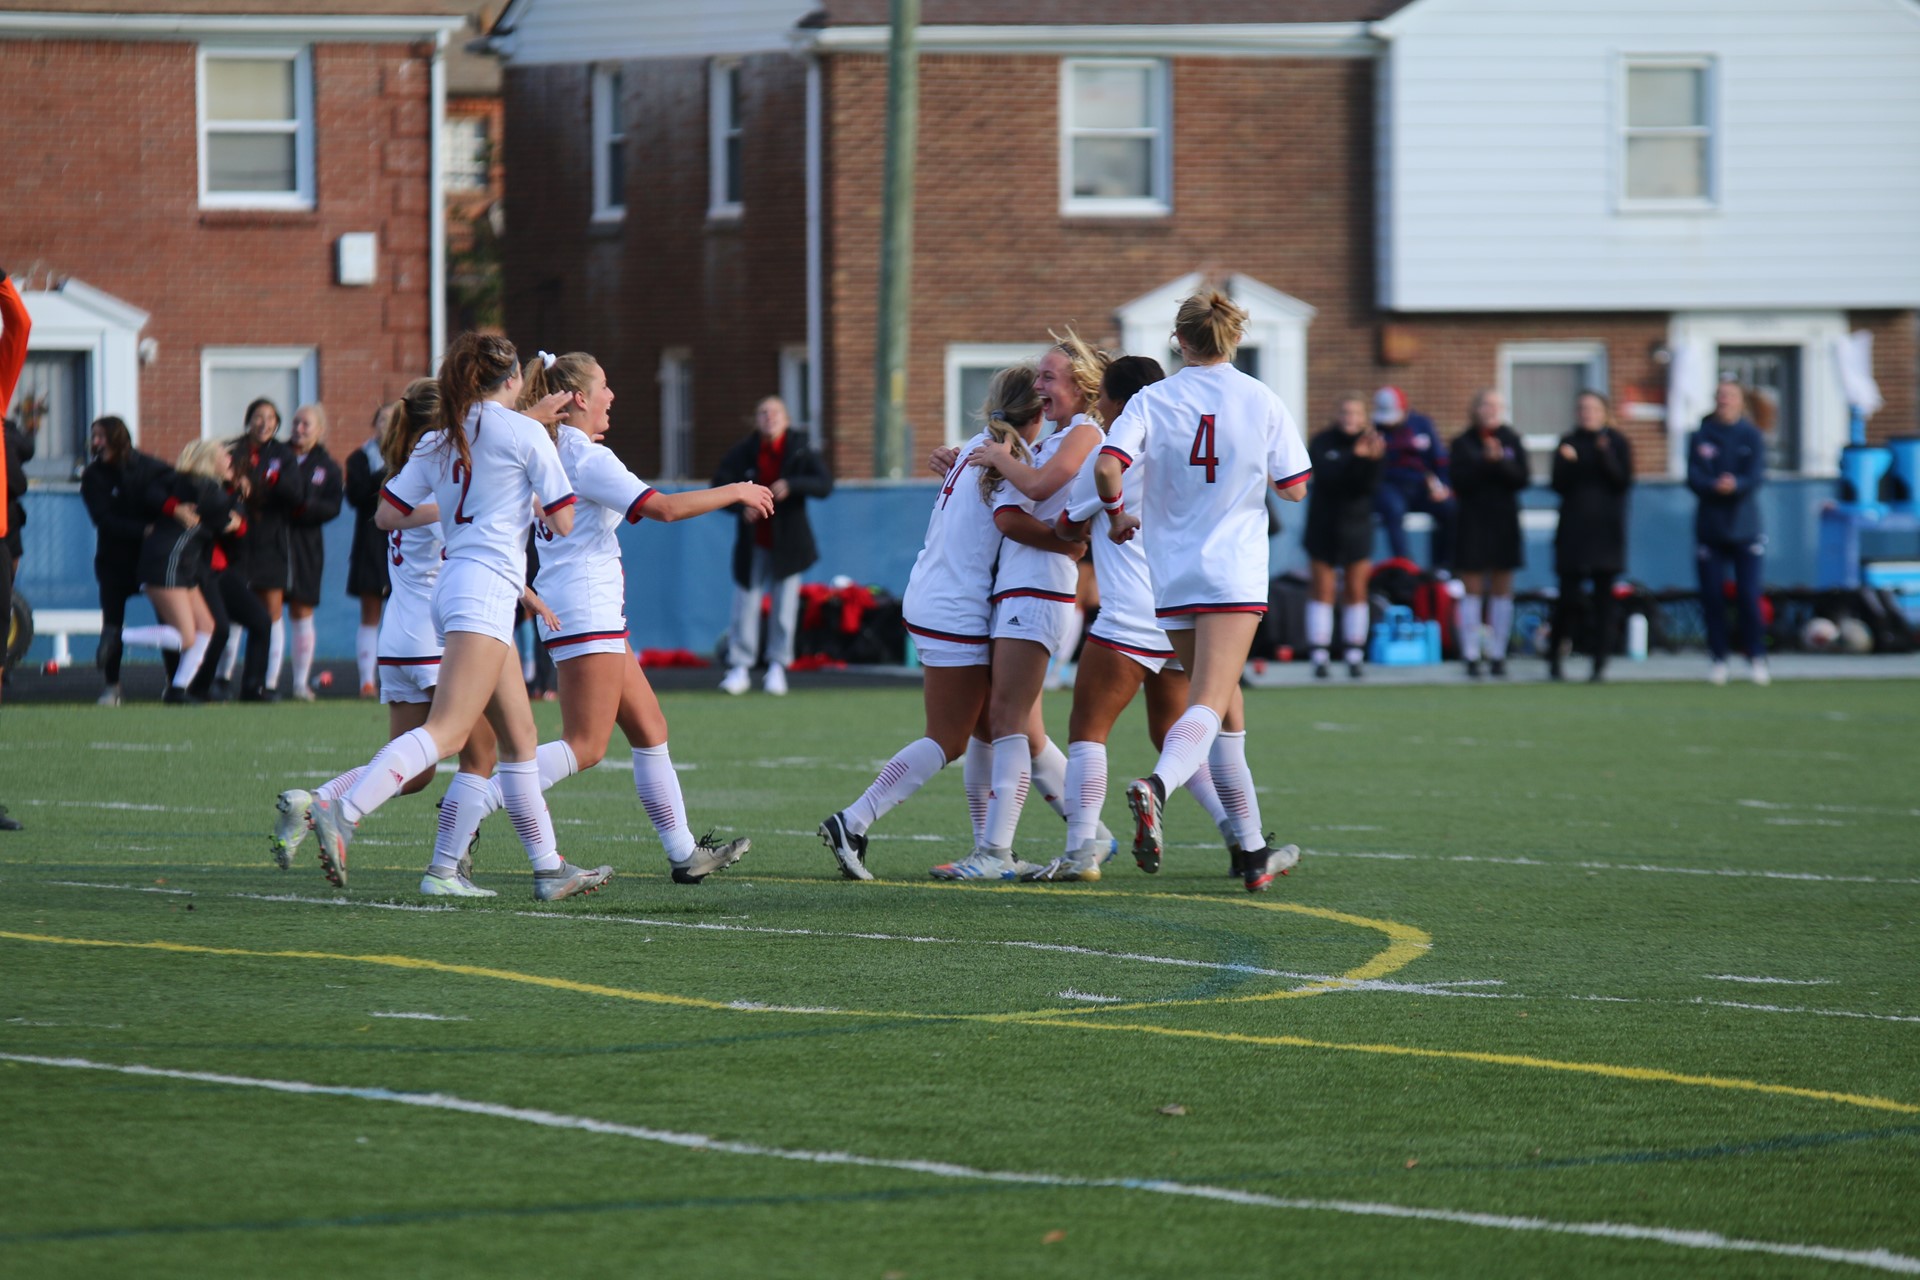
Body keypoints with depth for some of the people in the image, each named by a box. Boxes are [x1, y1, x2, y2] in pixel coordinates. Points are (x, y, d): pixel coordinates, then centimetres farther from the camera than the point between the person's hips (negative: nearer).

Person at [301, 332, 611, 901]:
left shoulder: (440, 441, 15)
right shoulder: (525, 432, -3)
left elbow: (389, 513, 16)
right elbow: (564, 523, -1)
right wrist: (530, 500, 20)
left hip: (454, 578, 9)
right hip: (487, 584, -9)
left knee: (521, 737, 15)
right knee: (447, 731, -19)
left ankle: (549, 868, 18)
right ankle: (341, 814, -34)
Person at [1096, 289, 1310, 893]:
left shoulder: (1152, 401, 0)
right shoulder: (1261, 401, -1)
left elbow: (1107, 466, -14)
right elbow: (1294, 487, 3)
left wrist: (1116, 514, 5)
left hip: (1172, 575, 3)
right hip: (1234, 574, -3)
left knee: (1226, 712, 14)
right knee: (1209, 705, -13)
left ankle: (1253, 854, 19)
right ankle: (1156, 786, -43)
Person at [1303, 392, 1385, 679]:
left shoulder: (1372, 444, 0)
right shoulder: (1321, 443, -3)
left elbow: (1370, 485, -11)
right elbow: (1326, 475, -20)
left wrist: (1373, 460, -28)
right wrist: (1355, 458, -32)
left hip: (1356, 525, 1)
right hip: (1323, 523, -1)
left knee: (1357, 591, 2)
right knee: (1322, 590, -1)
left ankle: (1355, 655, 6)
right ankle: (1320, 655, 1)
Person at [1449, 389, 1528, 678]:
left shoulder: (1511, 441, 6)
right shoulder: (1463, 443, 2)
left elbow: (1522, 479, -4)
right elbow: (1460, 481, -8)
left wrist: (1499, 462, -18)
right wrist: (1485, 463, -18)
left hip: (1504, 523, 2)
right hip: (1473, 521, -2)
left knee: (1502, 590, 4)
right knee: (1472, 590, -2)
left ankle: (1497, 654, 9)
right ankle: (1471, 656, -1)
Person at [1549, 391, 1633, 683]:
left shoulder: (1617, 443, 4)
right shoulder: (1569, 443, 8)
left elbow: (1624, 481, -6)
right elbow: (1558, 485, 2)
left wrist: (1606, 456, -18)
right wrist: (1566, 462, -15)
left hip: (1606, 530, -1)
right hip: (1573, 529, 1)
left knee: (1604, 597, -2)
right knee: (1568, 595, -6)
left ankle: (1600, 664, 1)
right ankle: (1557, 651, 16)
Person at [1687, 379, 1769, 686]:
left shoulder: (1751, 436, 3)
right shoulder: (1701, 437, 6)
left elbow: (1757, 475, -7)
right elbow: (1693, 477, -4)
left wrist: (1737, 485, -28)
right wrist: (1714, 486, -24)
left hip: (1744, 526, -1)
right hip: (1709, 527, 1)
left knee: (1749, 594, -7)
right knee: (1712, 597, 0)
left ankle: (1757, 658, 2)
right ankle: (1718, 658, 9)